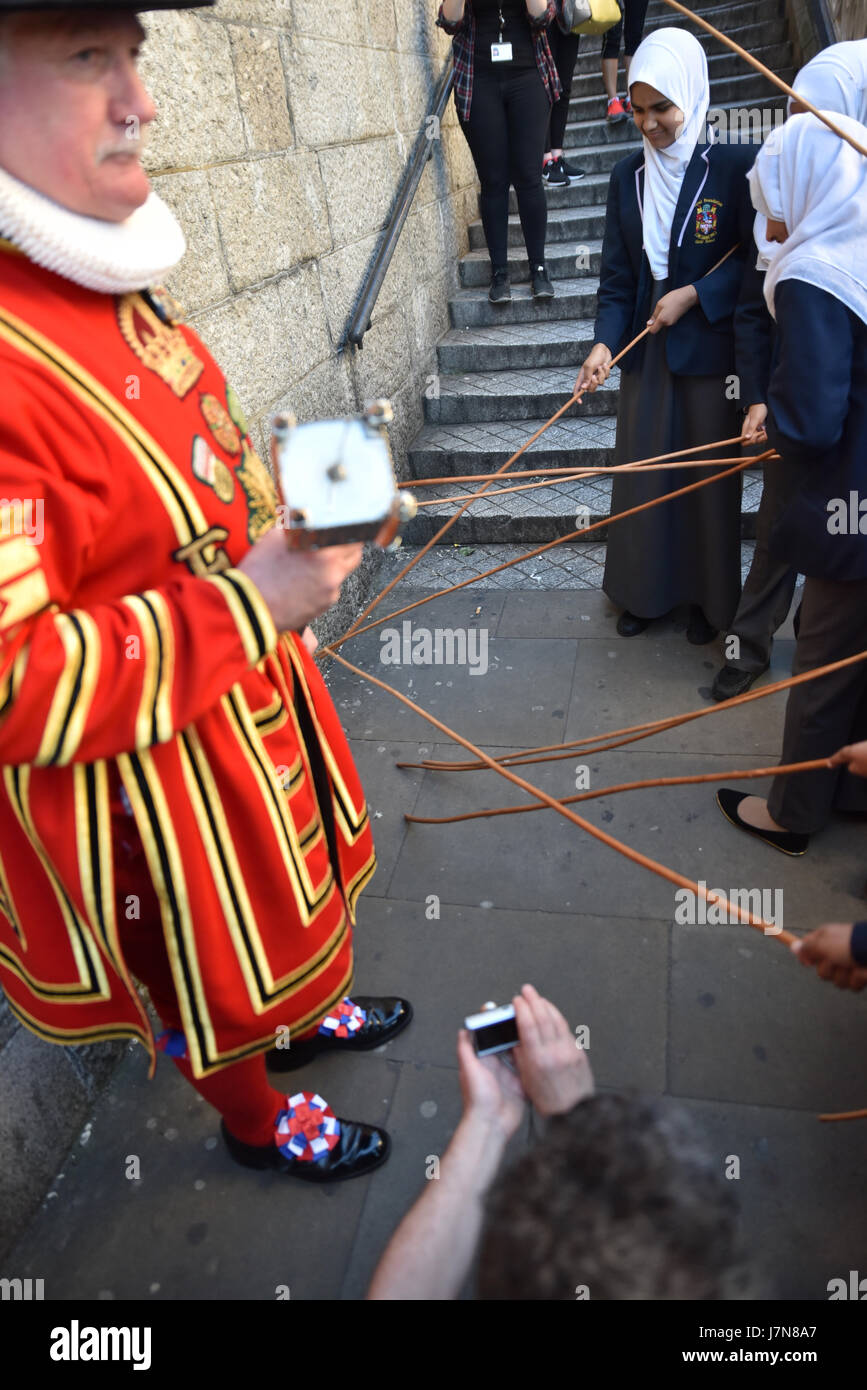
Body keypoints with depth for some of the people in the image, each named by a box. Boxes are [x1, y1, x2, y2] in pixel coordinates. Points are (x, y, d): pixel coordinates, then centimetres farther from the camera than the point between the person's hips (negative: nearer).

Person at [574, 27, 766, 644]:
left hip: (711, 350, -3)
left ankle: (711, 597, 23)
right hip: (647, 349, 4)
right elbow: (617, 275, 3)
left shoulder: (734, 166, -6)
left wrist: (694, 295, -15)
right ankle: (647, 591, 25)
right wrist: (605, 343, -10)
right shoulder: (628, 176, 6)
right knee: (643, 472, 8)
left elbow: (755, 262, -4)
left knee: (709, 476, 5)